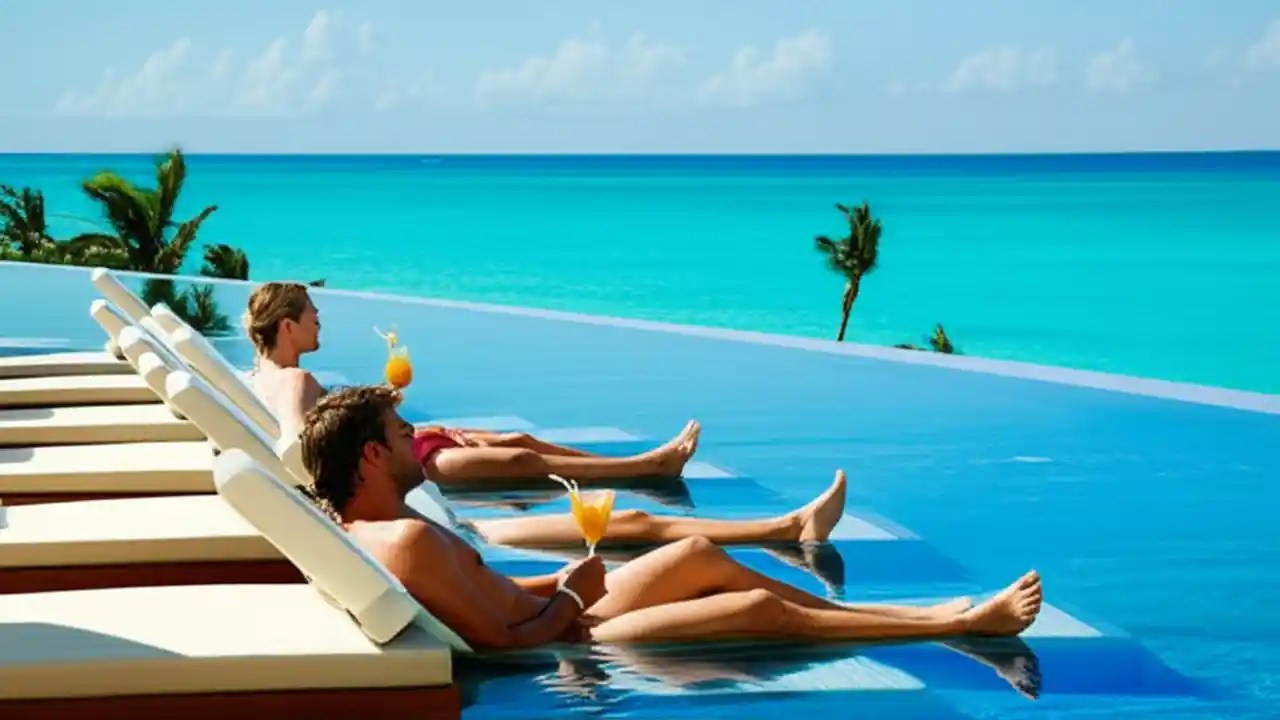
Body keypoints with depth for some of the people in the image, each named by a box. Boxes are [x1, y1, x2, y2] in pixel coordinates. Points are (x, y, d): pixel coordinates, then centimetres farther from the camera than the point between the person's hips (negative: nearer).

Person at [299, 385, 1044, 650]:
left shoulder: (368, 528, 3)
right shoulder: (409, 537, -29)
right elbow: (507, 639, -29)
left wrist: (556, 584, 5)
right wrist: (572, 596, -13)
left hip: (563, 622, 10)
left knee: (699, 555, 16)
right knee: (761, 606, -4)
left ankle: (930, 613, 24)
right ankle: (967, 622, 9)